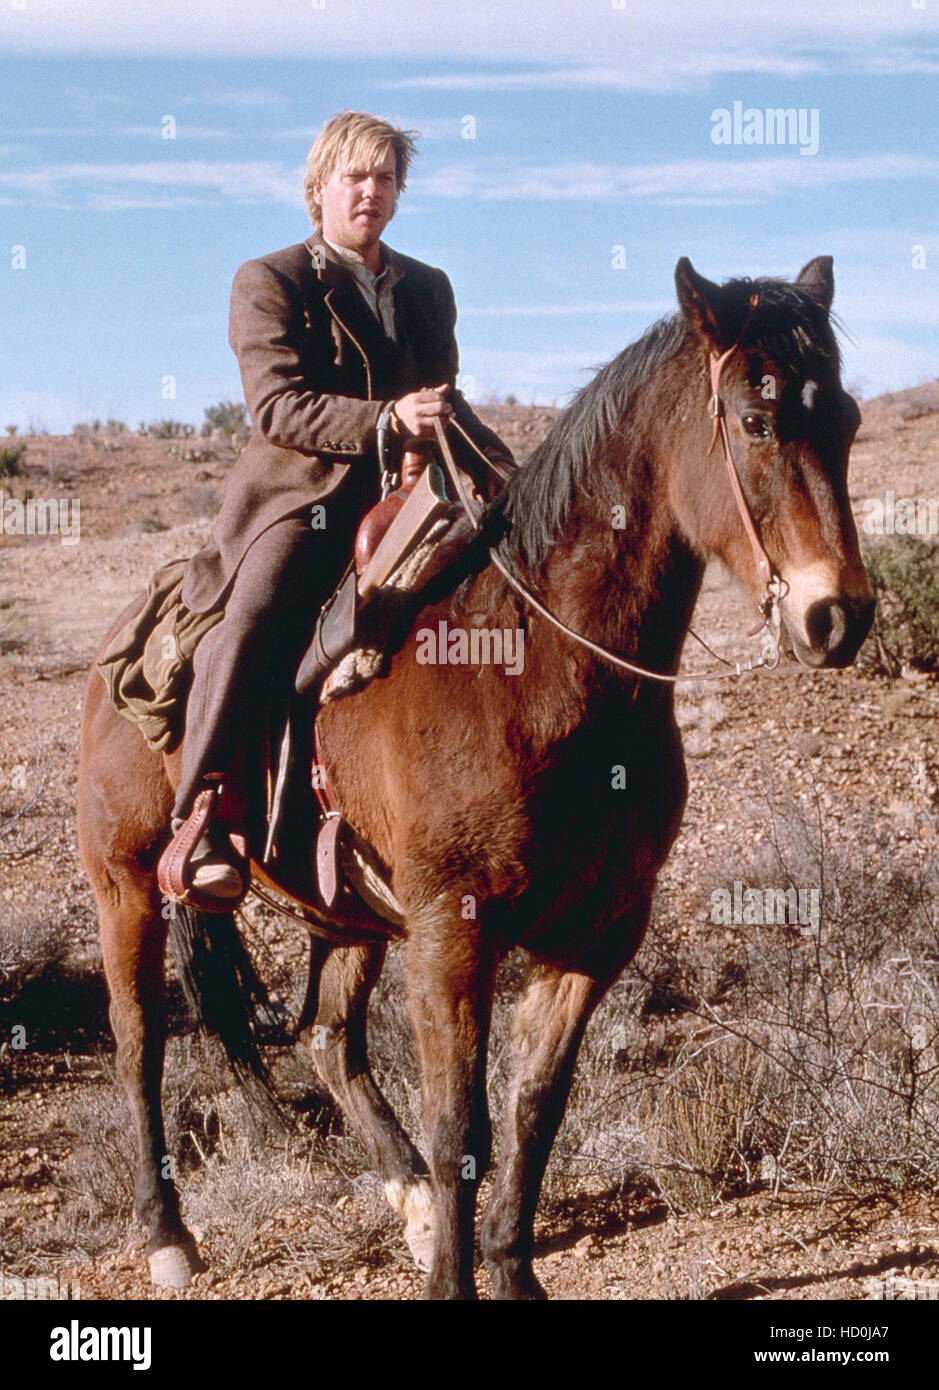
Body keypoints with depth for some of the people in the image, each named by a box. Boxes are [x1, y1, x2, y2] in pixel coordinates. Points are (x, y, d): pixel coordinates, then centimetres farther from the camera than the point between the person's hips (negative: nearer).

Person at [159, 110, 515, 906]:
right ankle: (198, 827, -31)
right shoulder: (269, 283, 3)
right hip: (299, 497, -6)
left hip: (399, 502, 6)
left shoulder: (428, 289, 21)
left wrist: (510, 476, 13)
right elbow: (278, 405, -11)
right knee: (251, 626, -30)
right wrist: (385, 420, -25)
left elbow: (445, 404, 30)